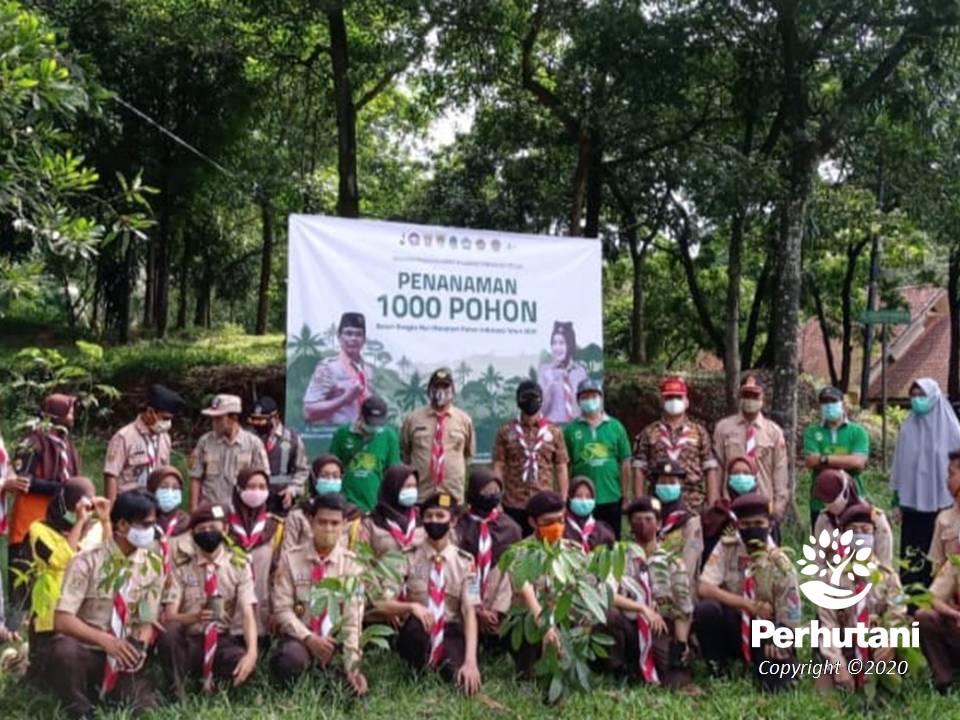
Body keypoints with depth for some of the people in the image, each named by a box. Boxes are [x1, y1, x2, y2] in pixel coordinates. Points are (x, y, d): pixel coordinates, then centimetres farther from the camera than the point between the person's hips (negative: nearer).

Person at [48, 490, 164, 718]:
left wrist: (139, 649, -19)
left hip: (123, 657, 2)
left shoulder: (152, 566, 0)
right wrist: (105, 640, -31)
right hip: (84, 652, -2)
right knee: (64, 650, -36)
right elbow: (63, 620, -17)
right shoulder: (88, 561, -11)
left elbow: (147, 622, 3)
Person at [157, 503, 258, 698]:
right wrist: (195, 617, -34)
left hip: (222, 641, 0)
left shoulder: (239, 566, -1)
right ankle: (178, 696, -12)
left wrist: (251, 652, -30)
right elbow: (169, 616, -10)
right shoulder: (181, 565, -2)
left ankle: (210, 682, 1)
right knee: (168, 631, -33)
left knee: (246, 664, -31)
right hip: (187, 641, 0)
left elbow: (248, 614, -12)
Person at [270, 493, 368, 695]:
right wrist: (309, 638, -19)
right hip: (300, 635, -1)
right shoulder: (290, 558, -1)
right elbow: (282, 609, -4)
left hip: (334, 638, 2)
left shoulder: (352, 564, -2)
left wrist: (352, 666, -21)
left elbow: (352, 619, -9)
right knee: (288, 662, -36)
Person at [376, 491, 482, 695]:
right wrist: (412, 606, -27)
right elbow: (383, 605, -5)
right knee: (418, 622, -36)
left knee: (467, 682, -29)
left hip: (450, 633, 0)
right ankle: (419, 674, -12)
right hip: (416, 633, 0)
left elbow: (470, 613, -10)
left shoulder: (465, 562, -1)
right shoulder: (409, 558, -1)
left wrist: (470, 660, -24)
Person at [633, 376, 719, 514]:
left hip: (694, 507, 0)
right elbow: (639, 470, 6)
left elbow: (710, 470, 8)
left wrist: (712, 506, 0)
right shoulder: (648, 433, 9)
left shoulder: (699, 432, 11)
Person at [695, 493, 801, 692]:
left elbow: (790, 620, -7)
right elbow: (704, 589, -20)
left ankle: (757, 665, 13)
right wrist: (750, 605, -22)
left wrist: (780, 647, -21)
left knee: (776, 685, -25)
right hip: (731, 626, 1)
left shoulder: (780, 565, -11)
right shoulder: (726, 548, -9)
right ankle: (717, 672, -8)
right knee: (705, 609, -31)